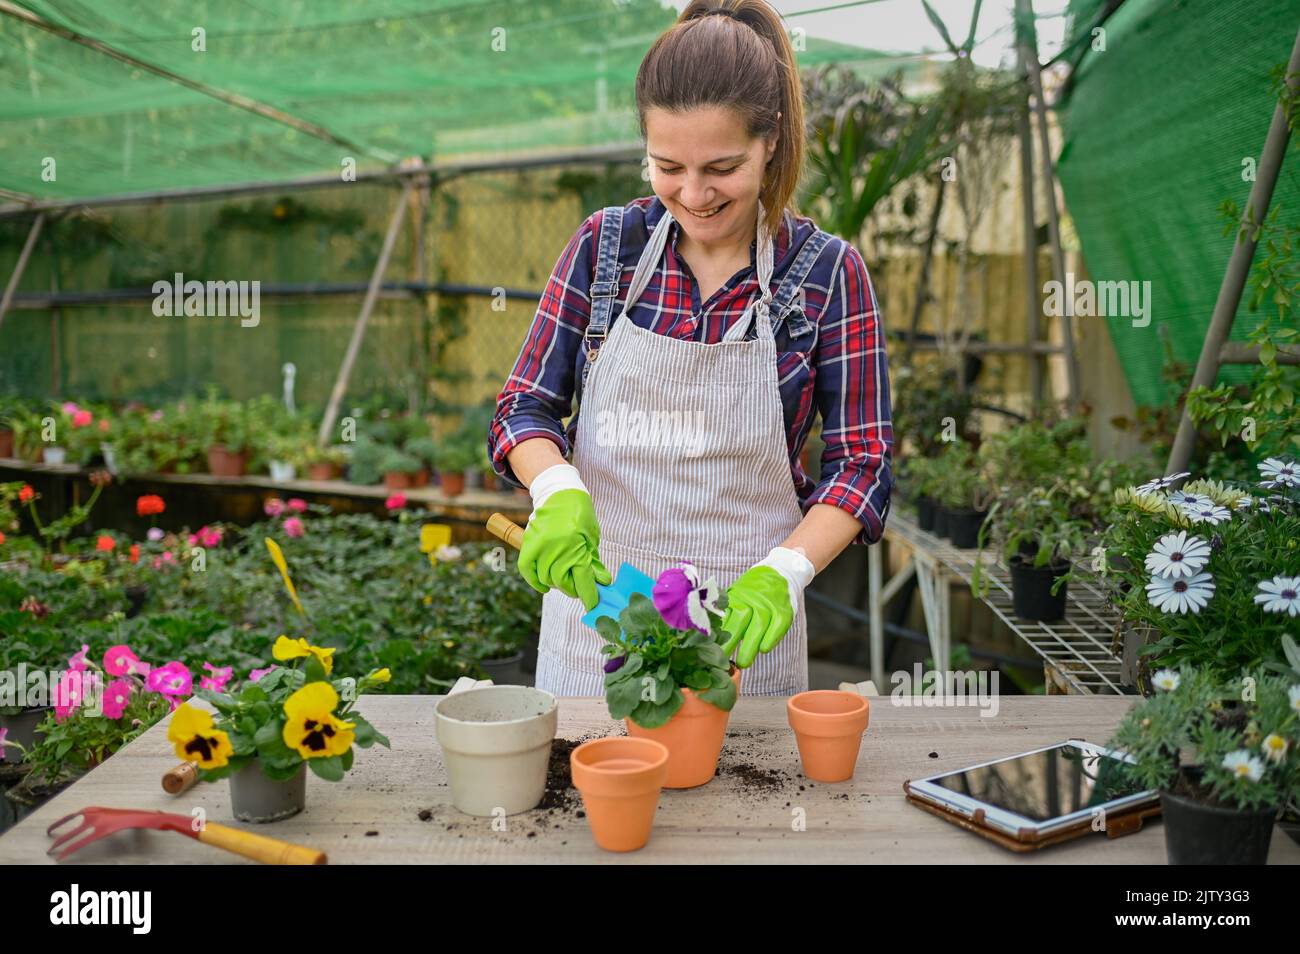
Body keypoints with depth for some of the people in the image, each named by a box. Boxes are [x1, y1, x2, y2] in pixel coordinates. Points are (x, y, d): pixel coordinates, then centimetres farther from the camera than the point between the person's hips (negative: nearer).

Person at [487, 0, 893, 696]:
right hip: (593, 593, 2)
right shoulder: (606, 243, -3)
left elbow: (862, 462, -6)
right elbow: (525, 408, 0)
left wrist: (783, 572, -23)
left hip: (742, 621, -1)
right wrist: (558, 490, -21)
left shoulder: (828, 271, -7)